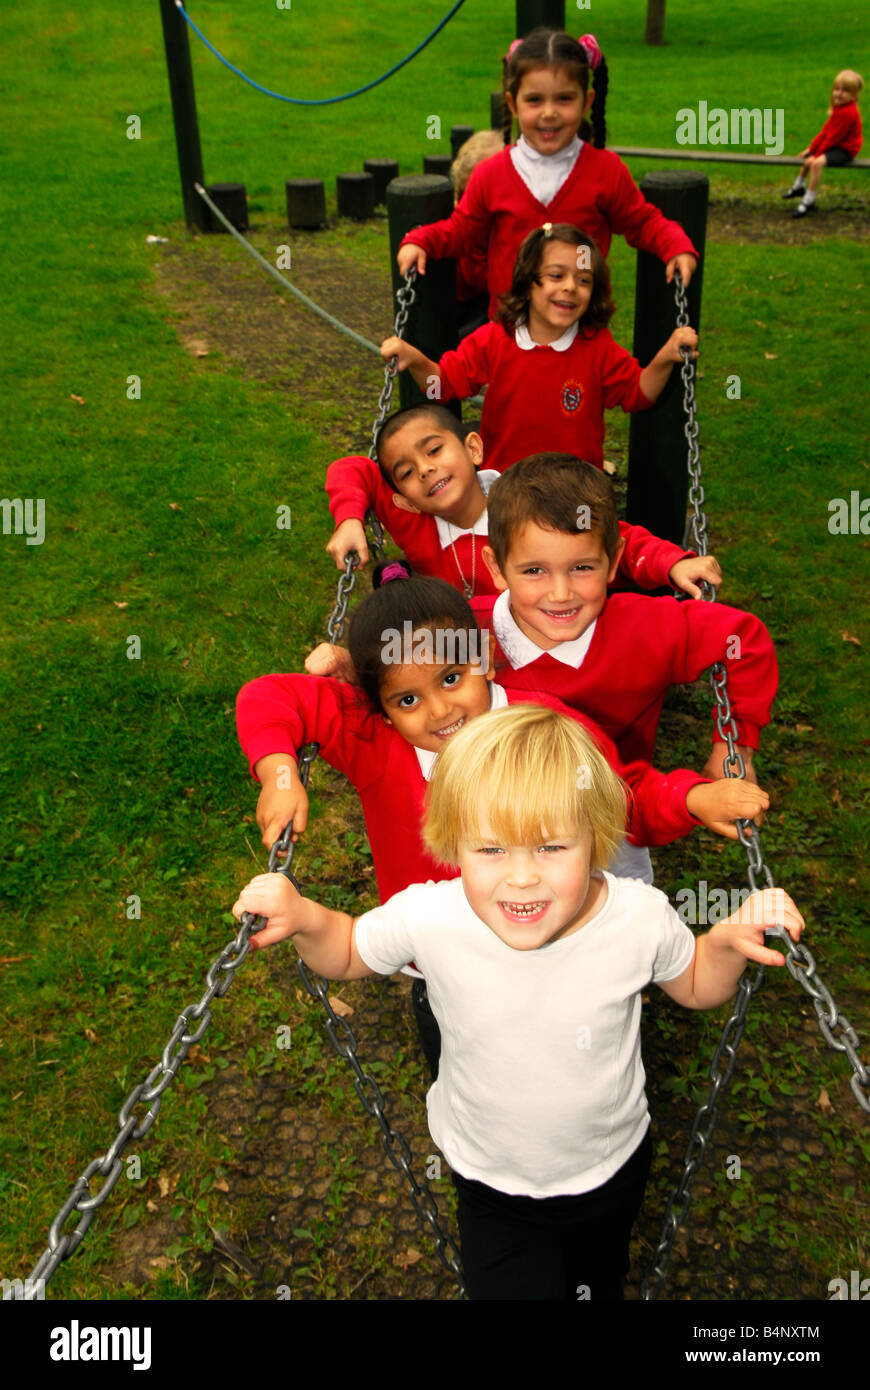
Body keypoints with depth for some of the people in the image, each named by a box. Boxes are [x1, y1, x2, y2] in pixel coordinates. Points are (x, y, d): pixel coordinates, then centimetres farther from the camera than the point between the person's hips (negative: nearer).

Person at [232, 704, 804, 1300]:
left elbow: (696, 987, -6)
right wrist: (304, 917, -29)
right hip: (493, 1180, -2)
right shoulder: (427, 917, -31)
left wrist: (729, 939, -26)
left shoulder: (640, 919, -28)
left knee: (601, 1280, 30)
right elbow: (347, 954, -9)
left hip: (612, 1169, 2)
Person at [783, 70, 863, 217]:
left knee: (817, 162, -34)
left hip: (845, 150, -11)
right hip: (835, 146, 11)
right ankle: (799, 186, 46)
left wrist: (818, 153, -18)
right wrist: (811, 147, 4)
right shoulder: (838, 108, 7)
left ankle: (809, 201, -29)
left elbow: (834, 137, -24)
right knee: (807, 156, 26)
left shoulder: (848, 112, -26)